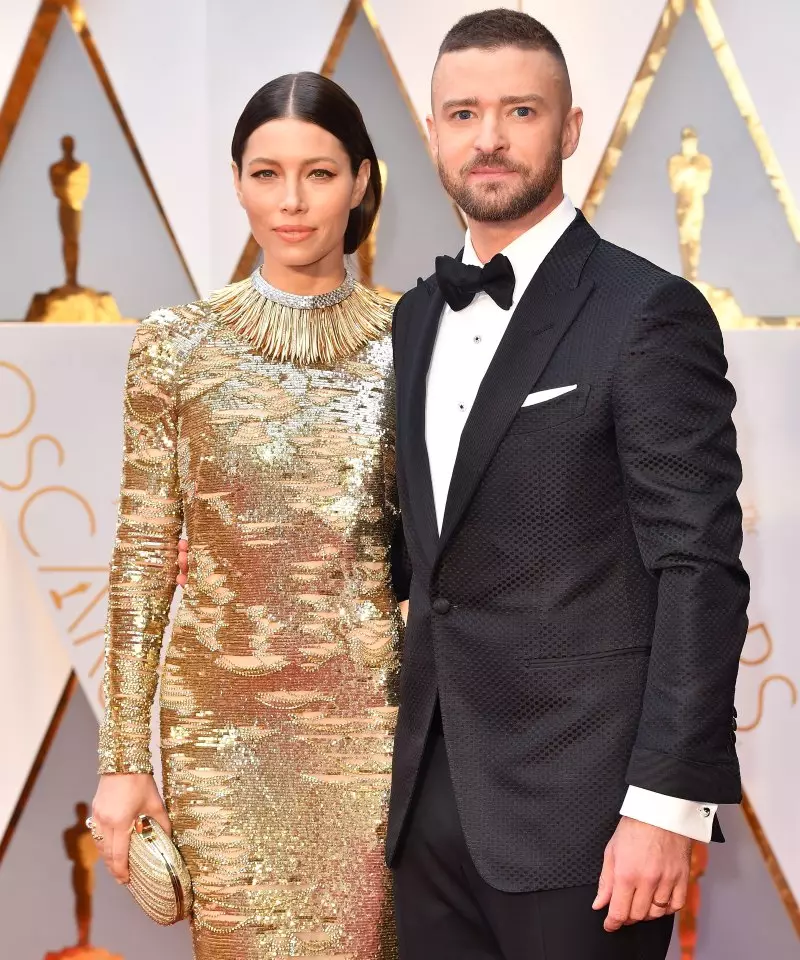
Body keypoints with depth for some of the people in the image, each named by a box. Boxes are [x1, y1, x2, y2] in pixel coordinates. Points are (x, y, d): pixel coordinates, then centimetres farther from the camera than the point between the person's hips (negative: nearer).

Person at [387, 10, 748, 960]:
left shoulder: (649, 313, -9)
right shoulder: (417, 316, 12)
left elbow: (700, 570, -13)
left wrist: (666, 805, -17)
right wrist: (408, 759, 10)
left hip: (576, 808, -6)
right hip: (434, 801, 6)